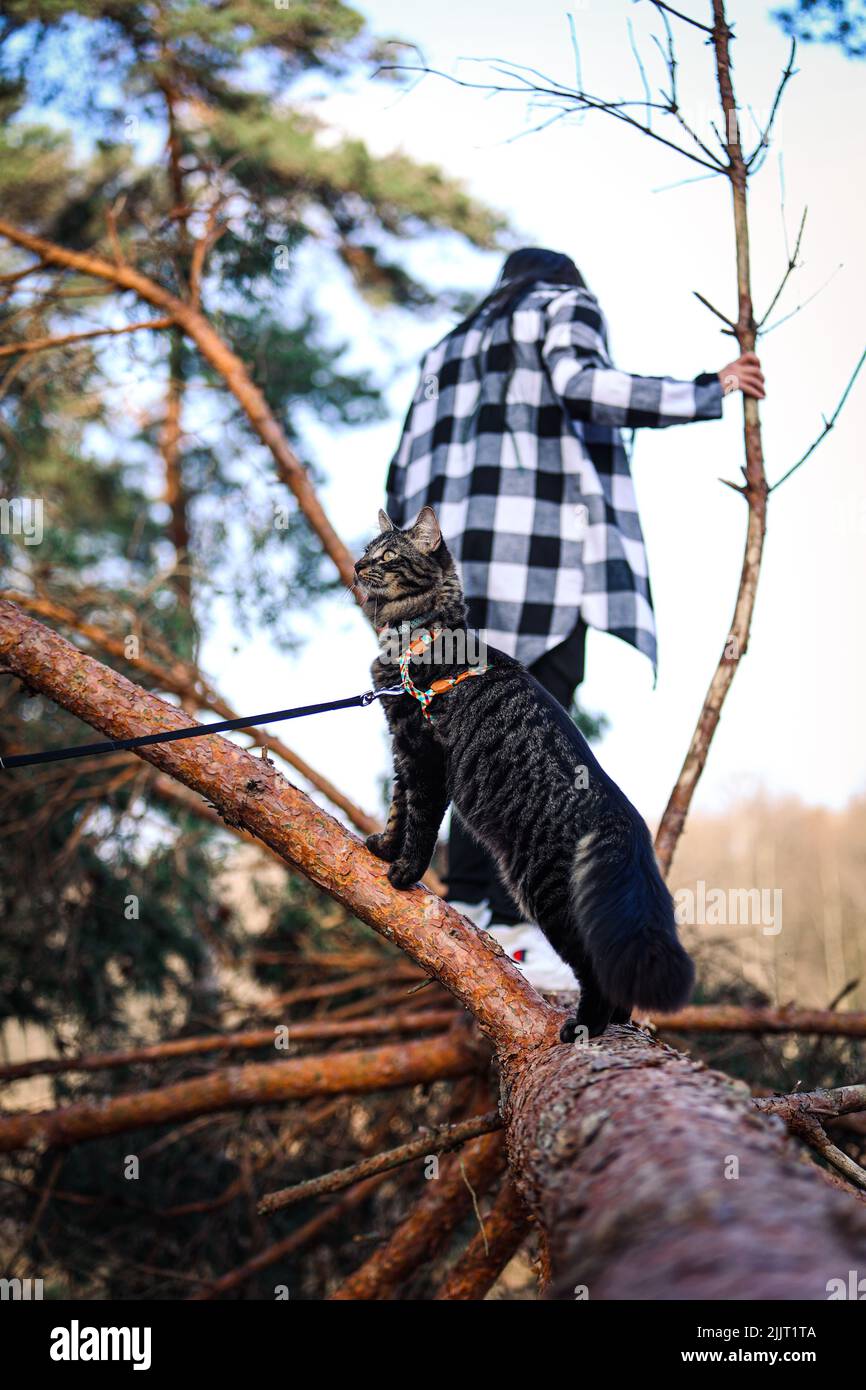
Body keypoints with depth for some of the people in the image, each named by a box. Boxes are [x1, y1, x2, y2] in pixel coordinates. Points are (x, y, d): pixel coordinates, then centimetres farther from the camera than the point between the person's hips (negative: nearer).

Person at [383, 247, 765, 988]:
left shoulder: (452, 348, 30)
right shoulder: (567, 306, 12)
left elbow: (403, 478, 21)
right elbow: (582, 387, -11)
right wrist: (709, 391, -4)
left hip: (463, 562, 7)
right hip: (541, 547, -7)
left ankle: (467, 908, 5)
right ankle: (515, 925, -17)